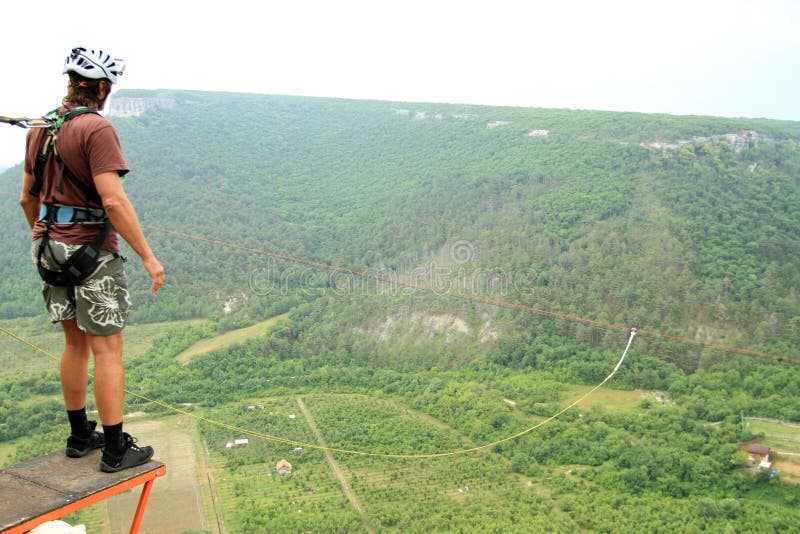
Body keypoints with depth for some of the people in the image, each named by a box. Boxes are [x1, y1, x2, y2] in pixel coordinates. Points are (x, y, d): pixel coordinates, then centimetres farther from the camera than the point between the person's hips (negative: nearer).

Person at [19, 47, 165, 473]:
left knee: (74, 343, 18)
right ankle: (116, 449, 8)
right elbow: (113, 201, -24)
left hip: (51, 247, 8)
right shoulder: (97, 128, -17)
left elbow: (27, 197, 15)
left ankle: (80, 435, 29)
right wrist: (148, 256, -20)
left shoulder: (39, 128, 9)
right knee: (107, 350, 0)